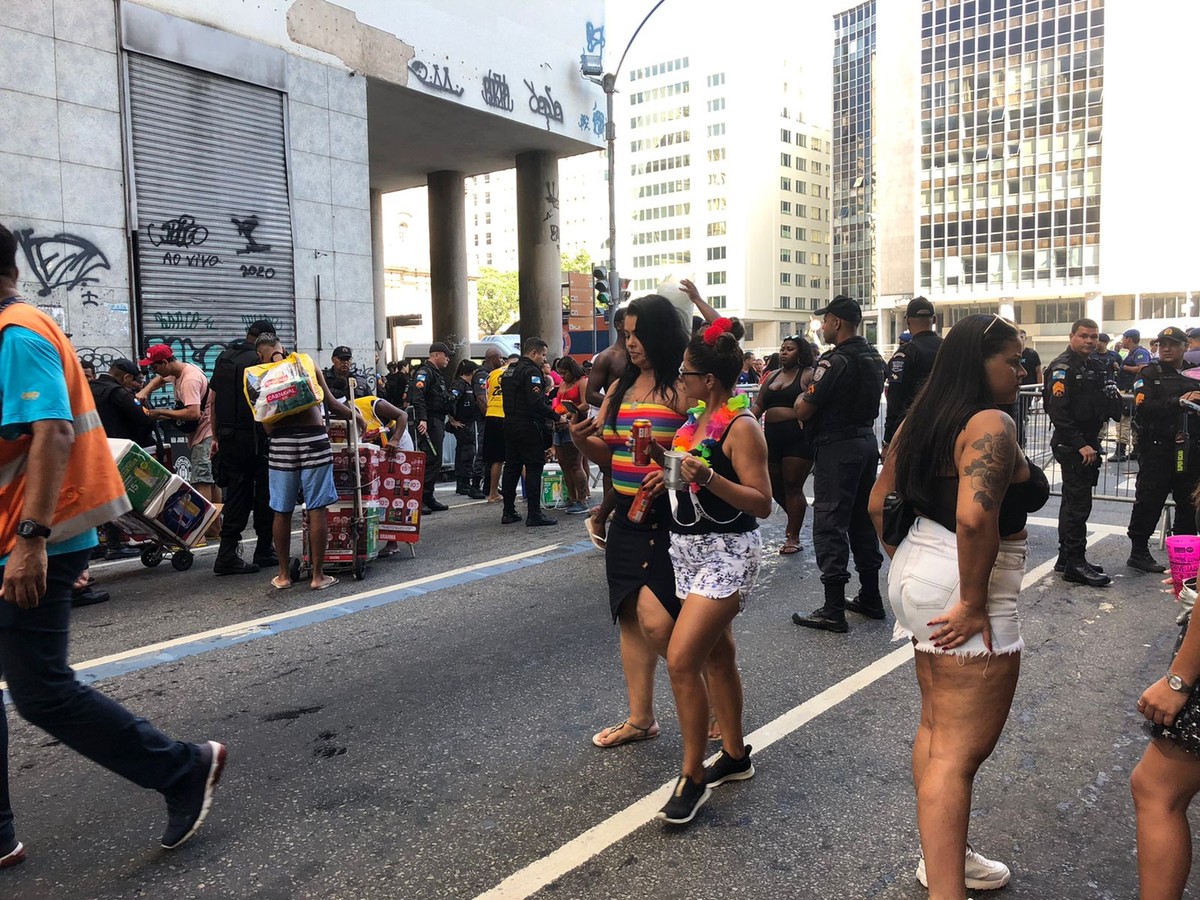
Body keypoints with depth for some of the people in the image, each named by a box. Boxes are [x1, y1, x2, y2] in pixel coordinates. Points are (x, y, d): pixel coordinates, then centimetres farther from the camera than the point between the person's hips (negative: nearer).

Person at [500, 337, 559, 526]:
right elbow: (536, 402, -23)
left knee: (511, 467, 12)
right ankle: (534, 514, -6)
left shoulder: (509, 371, 17)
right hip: (529, 427, -9)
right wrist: (555, 416, -16)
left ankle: (508, 512, 16)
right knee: (534, 468, -5)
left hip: (510, 425, 9)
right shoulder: (531, 371, -13)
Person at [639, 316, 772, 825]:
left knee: (681, 660, -13)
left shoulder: (741, 428, -16)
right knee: (716, 656, 17)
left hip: (727, 554, -9)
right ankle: (735, 755, 32)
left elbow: (761, 504, -19)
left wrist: (708, 477, -30)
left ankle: (693, 777, 3)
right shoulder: (696, 421, 9)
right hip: (689, 549, 9)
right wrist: (669, 480, 4)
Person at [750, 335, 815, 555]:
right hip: (772, 438, 6)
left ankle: (793, 537, 7)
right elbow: (758, 405, 17)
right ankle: (797, 515, 38)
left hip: (799, 438, -6)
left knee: (792, 486, -3)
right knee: (775, 487, 11)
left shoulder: (808, 375, -2)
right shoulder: (772, 376, 17)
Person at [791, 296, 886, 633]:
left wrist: (802, 396, 5)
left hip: (837, 447, -9)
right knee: (862, 520, 16)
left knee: (830, 525, -6)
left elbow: (803, 411, -18)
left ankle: (834, 610, -5)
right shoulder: (874, 357, 11)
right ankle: (870, 598, 24)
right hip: (867, 440, 9)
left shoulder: (836, 360, -17)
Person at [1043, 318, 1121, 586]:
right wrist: (1080, 445, -22)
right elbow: (1059, 413, -20)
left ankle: (1066, 558, 23)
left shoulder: (1097, 366, 14)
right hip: (1071, 445, -9)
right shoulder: (1062, 368, -13)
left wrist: (1113, 398, 0)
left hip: (1088, 443, 9)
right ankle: (1074, 563, -3)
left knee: (1074, 501, 14)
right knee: (1079, 503, -9)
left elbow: (1101, 405, 23)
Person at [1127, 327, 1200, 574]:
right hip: (1157, 449, -4)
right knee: (1149, 502, 0)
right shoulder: (1149, 374, 0)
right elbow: (1143, 407, -15)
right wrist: (1179, 402, -22)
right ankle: (1138, 552, 9)